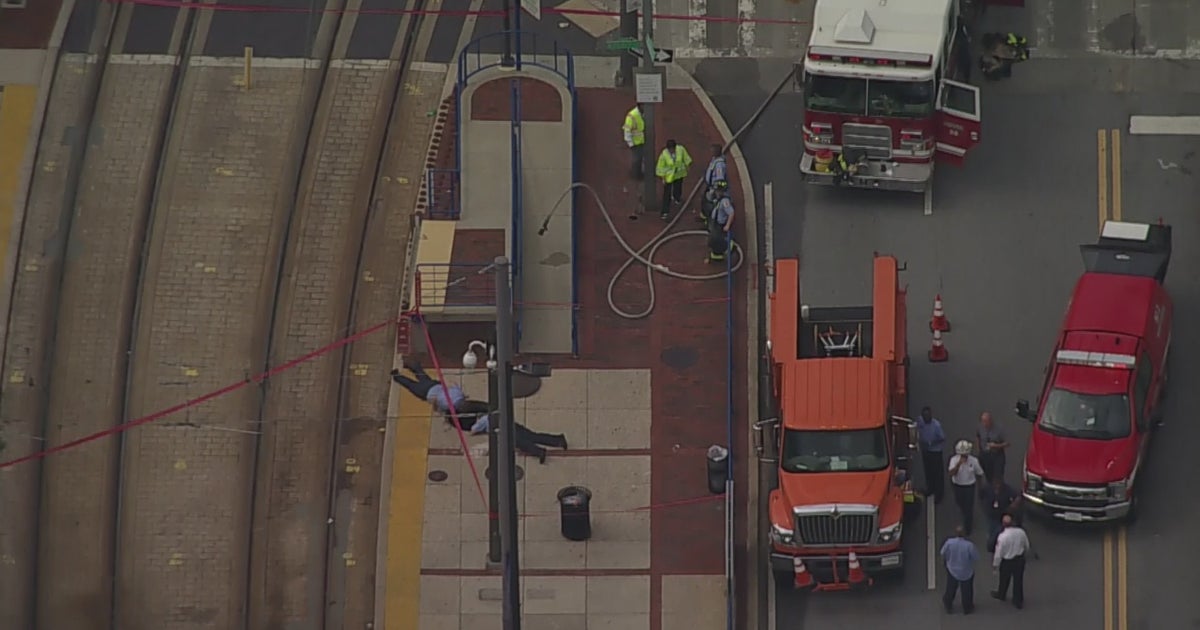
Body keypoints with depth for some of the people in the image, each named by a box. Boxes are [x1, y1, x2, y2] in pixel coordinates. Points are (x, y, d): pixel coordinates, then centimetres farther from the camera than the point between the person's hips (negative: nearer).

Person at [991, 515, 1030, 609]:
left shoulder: (1002, 536, -30)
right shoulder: (1021, 532, -17)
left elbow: (998, 552, -20)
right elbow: (1027, 546, 0)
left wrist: (995, 564, -3)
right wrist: (1024, 553, 23)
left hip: (1007, 561, -3)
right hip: (1020, 559, 3)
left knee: (1004, 579, 23)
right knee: (1018, 580, 17)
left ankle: (1001, 595, 49)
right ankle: (1018, 601, 29)